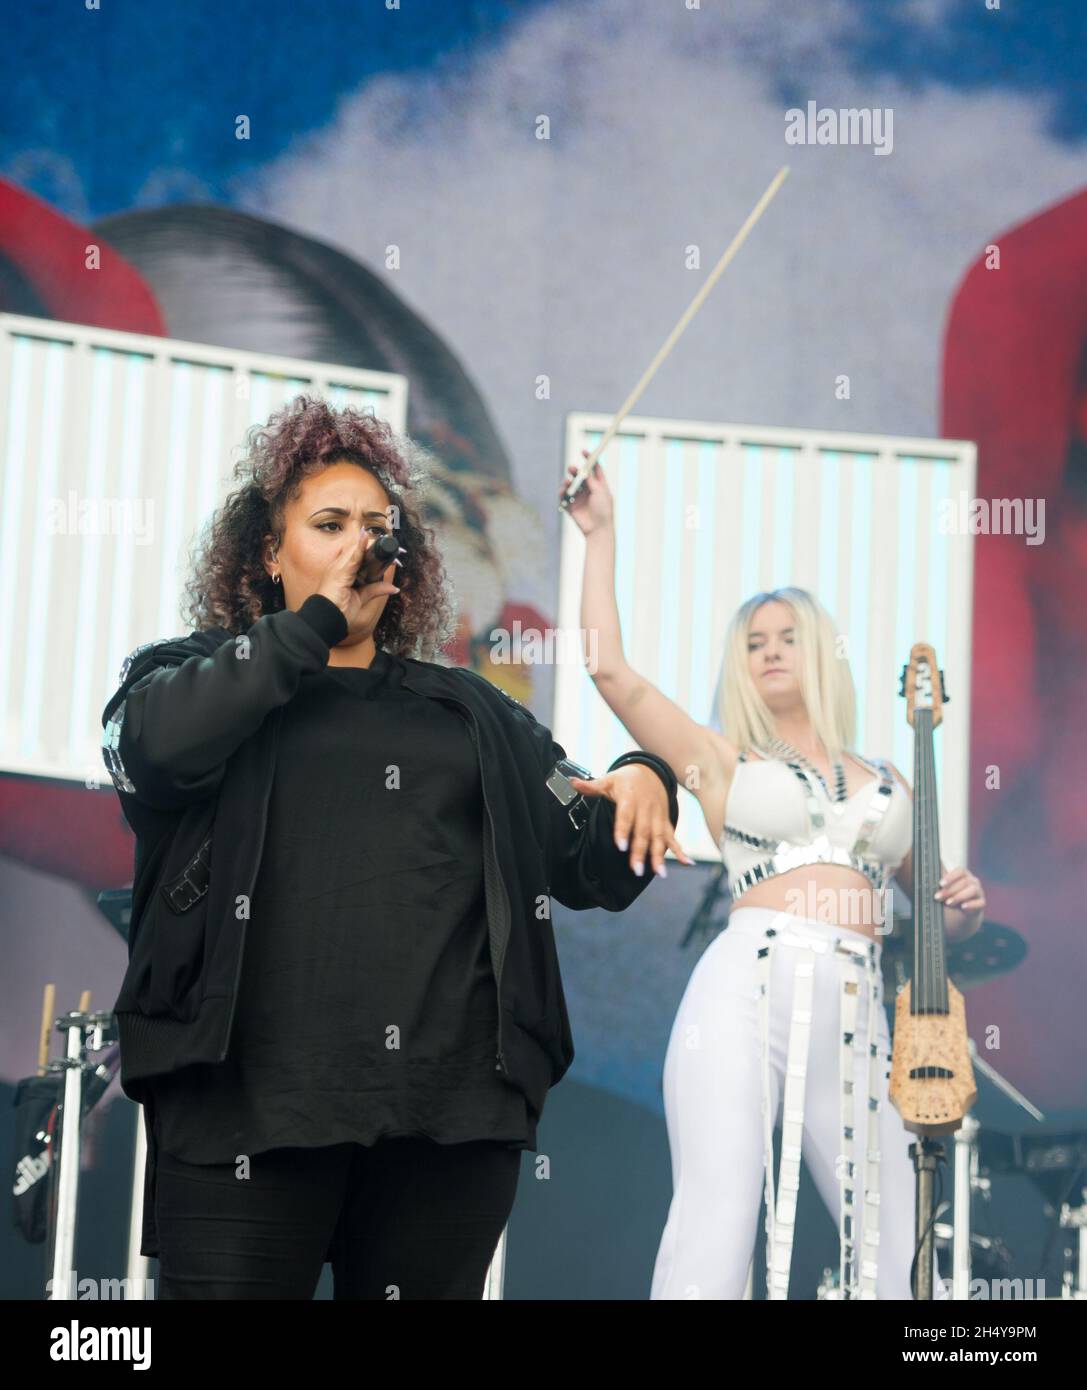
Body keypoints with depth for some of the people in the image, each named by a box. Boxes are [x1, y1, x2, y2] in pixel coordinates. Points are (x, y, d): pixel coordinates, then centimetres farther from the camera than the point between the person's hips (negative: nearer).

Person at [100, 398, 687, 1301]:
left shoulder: (469, 713, 22)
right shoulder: (196, 677, 14)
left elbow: (594, 867, 19)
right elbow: (158, 743, -11)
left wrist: (642, 781, -4)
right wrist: (316, 620, -2)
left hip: (451, 1107, 3)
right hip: (253, 1101, -3)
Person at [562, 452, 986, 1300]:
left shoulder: (886, 783, 24)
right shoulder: (722, 762, 15)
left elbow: (937, 915, 31)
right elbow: (609, 667, 6)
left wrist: (964, 909, 7)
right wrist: (602, 536, 13)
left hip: (855, 1022, 4)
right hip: (747, 996, -3)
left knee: (899, 1253, 3)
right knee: (717, 1226, -17)